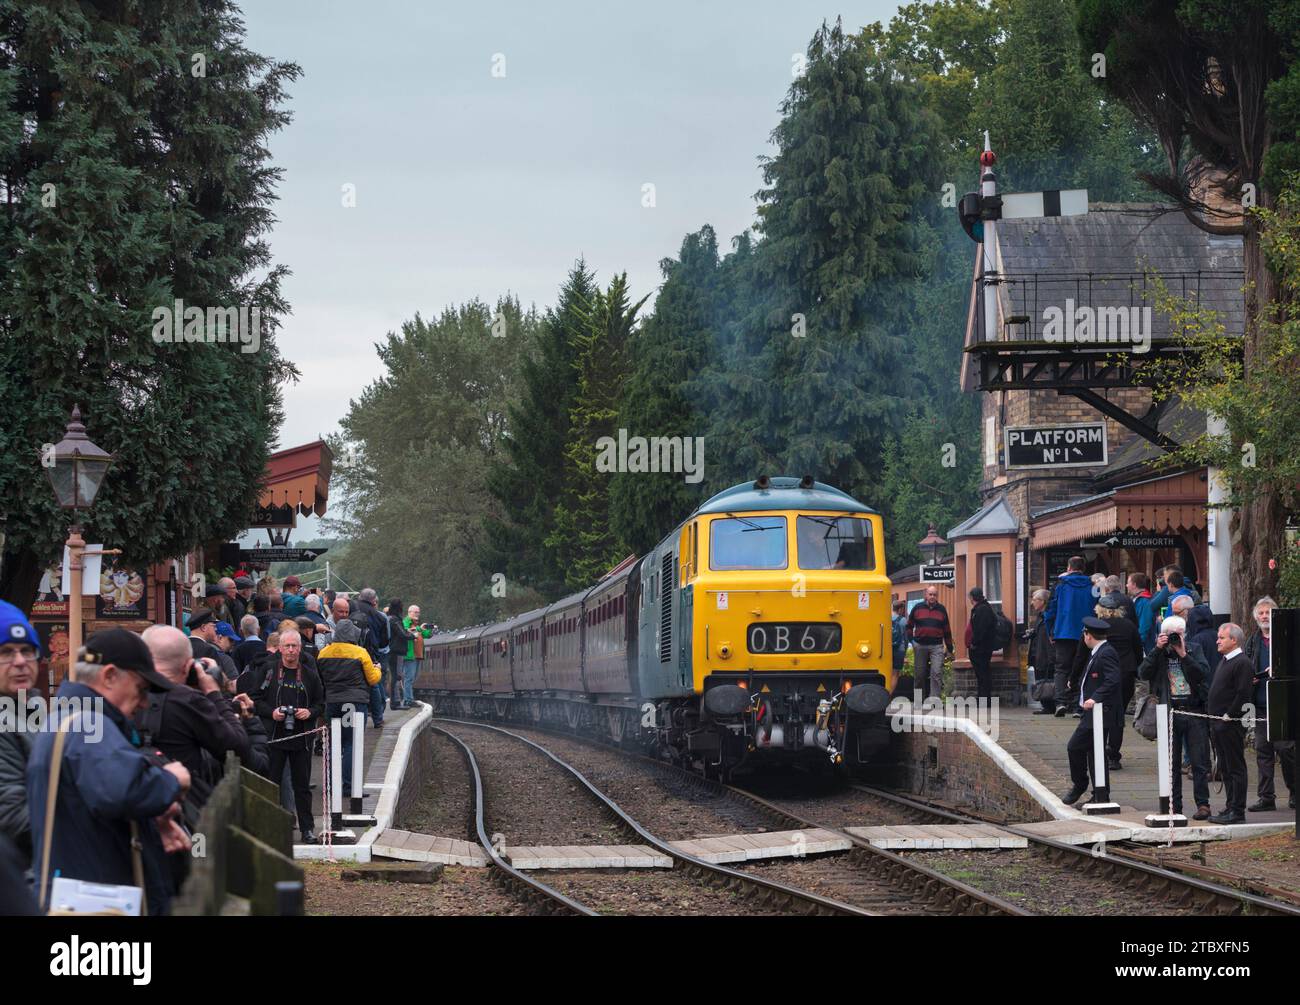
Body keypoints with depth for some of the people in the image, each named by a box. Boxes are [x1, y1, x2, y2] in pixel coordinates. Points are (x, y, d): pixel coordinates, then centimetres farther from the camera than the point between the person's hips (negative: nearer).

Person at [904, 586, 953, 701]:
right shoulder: (917, 608, 7)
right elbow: (909, 626, 15)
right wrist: (911, 640, 2)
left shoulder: (941, 609, 10)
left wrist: (949, 648, 13)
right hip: (920, 646, 1)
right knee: (920, 674, 8)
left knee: (936, 673, -13)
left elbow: (947, 630, 14)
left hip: (936, 646, -1)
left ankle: (934, 699, -16)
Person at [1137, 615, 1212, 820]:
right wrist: (1158, 649, -14)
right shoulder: (1158, 653, 7)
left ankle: (1203, 803, 3)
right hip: (1170, 713, 1)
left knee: (1199, 762, -2)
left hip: (1195, 712, -1)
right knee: (1172, 764, 4)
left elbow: (1204, 674, -8)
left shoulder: (1193, 650, 7)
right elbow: (1143, 673, -9)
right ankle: (1174, 806, 9)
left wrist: (1183, 654, -14)